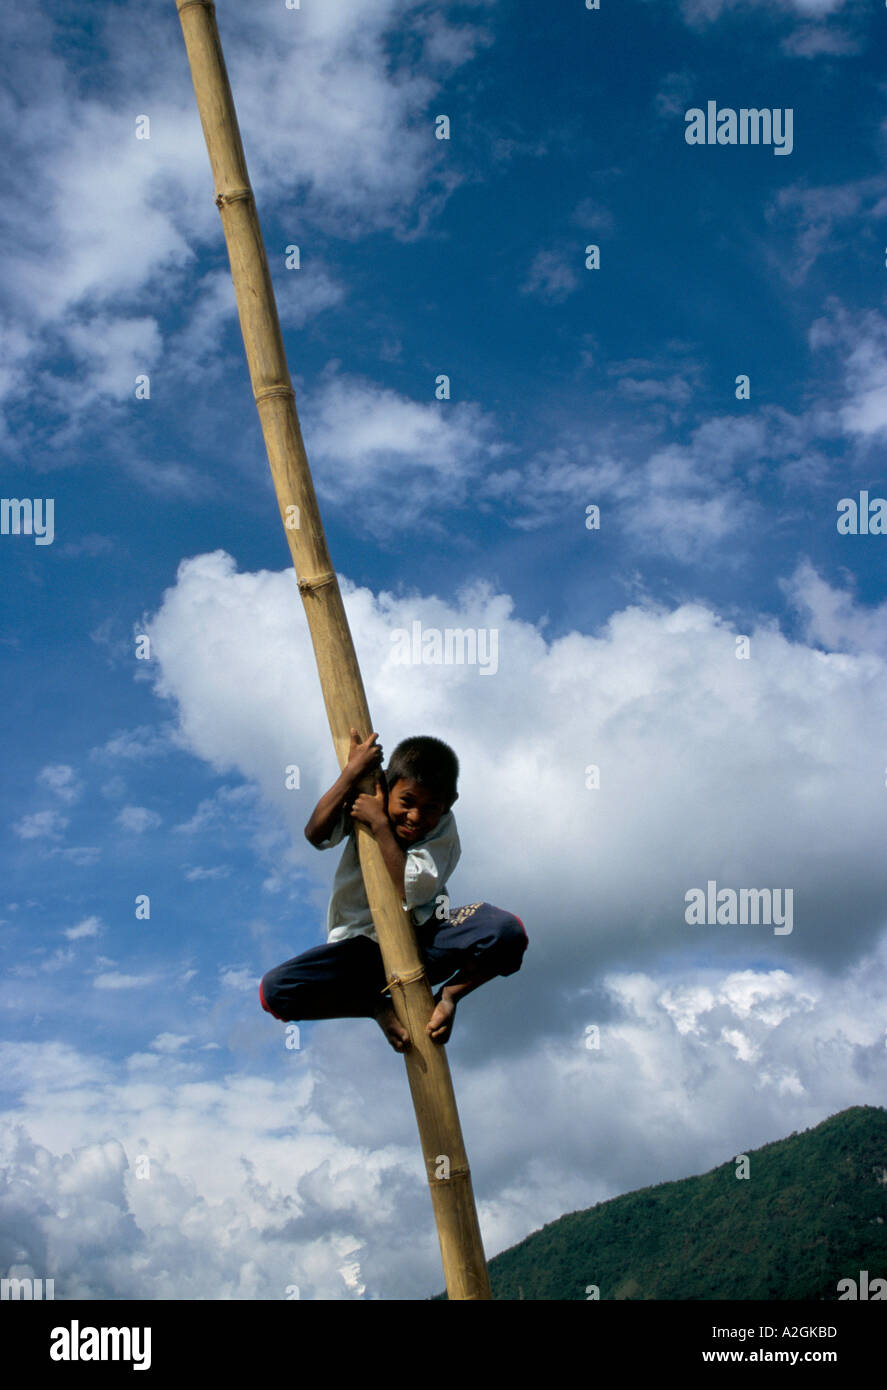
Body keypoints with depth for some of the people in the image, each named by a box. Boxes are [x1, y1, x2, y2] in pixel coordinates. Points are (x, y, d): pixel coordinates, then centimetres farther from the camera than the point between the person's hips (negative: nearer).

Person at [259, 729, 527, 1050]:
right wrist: (352, 771, -20)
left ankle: (448, 994, -6)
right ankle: (378, 1005, -6)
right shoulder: (364, 801, -2)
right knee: (274, 991, -22)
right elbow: (315, 834, -18)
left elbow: (410, 890, -22)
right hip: (363, 945, 2)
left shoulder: (443, 830, -7)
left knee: (508, 931, -30)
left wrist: (380, 824, -22)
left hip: (424, 941, -2)